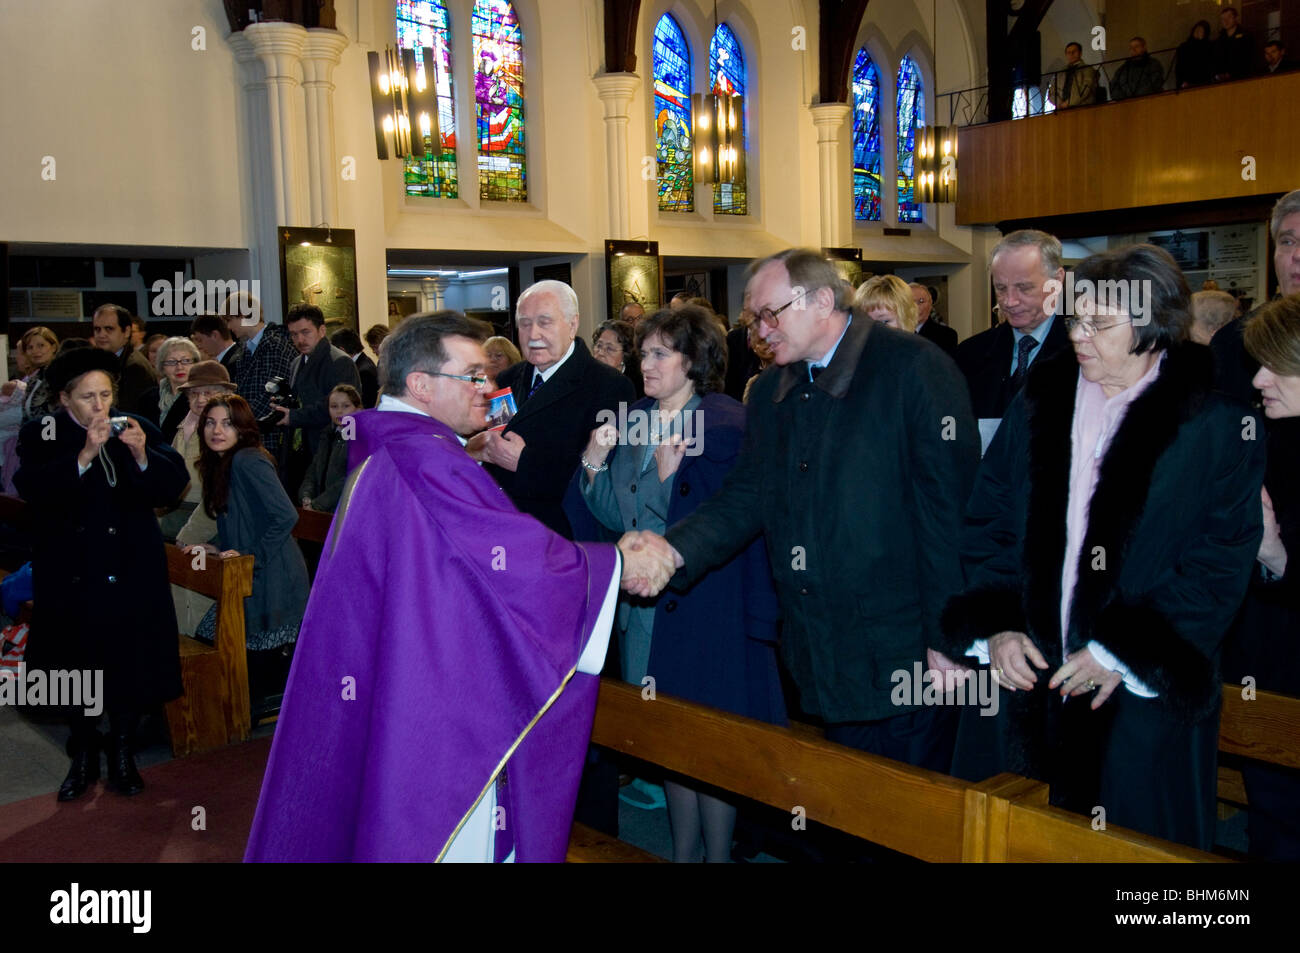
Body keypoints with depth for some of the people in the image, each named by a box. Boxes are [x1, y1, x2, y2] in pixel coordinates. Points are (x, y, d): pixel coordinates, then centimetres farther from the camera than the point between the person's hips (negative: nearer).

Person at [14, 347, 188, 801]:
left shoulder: (138, 428, 2)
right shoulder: (40, 435, -3)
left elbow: (174, 484, -7)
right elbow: (31, 488, -20)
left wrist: (142, 454, -24)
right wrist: (85, 454, -30)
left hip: (132, 572, 1)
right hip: (72, 576, -1)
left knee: (131, 666, 7)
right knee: (80, 668, 9)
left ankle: (123, 755, 24)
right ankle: (83, 757, 28)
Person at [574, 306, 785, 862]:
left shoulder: (727, 423, -10)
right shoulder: (634, 420, 9)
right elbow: (617, 515, 8)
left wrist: (675, 476, -25)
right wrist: (595, 465, -7)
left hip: (707, 604, -6)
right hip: (646, 605, 6)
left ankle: (718, 853, 22)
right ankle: (683, 850, 31)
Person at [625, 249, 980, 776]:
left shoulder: (914, 367, -10)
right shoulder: (770, 393, 11)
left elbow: (949, 502, -13)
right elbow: (746, 496, 8)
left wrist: (948, 634, -15)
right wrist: (676, 549, -10)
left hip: (904, 652, -6)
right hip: (824, 659, 6)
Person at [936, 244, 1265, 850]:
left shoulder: (1216, 425, -4)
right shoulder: (1037, 402, 7)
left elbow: (1222, 562, -7)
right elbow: (985, 523, 6)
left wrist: (1123, 653, -13)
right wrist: (994, 627, -7)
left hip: (1144, 695, -3)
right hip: (1021, 675, 3)